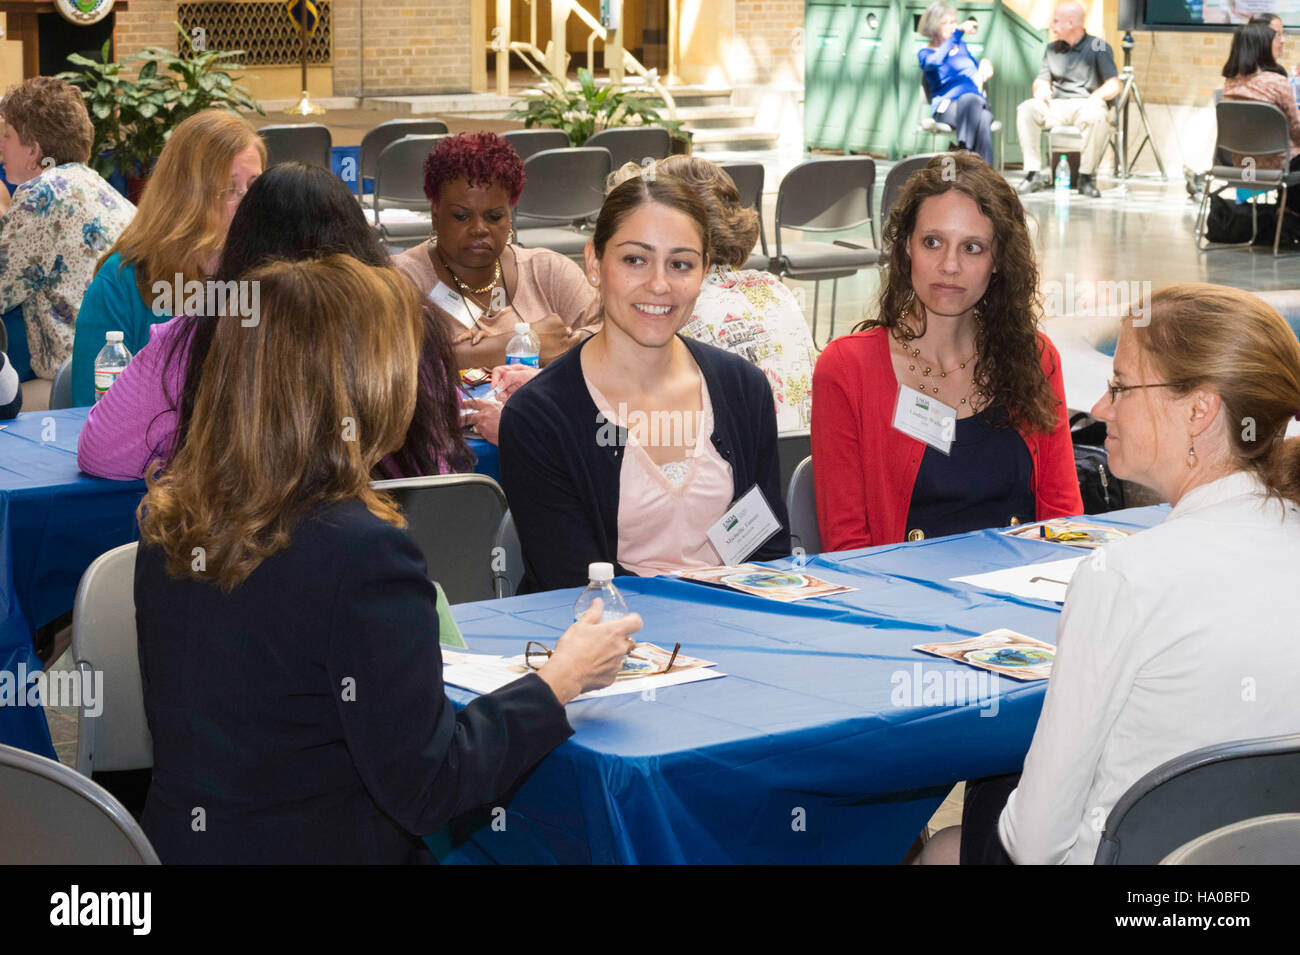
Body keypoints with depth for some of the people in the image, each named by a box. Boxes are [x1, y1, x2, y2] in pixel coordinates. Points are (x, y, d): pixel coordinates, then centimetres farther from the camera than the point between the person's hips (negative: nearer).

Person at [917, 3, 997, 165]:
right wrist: (959, 32, -19)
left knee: (984, 117, -36)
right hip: (947, 108, -4)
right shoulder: (925, 53, 11)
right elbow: (936, 61, -15)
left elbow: (980, 72, 41)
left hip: (978, 102, 4)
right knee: (970, 99, -41)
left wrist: (985, 64, 16)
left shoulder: (962, 46, 28)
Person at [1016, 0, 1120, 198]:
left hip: (1085, 104, -4)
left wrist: (1098, 95, -26)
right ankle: (1034, 173, -26)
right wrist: (1041, 89, -7)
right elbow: (1042, 81, 18)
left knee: (1097, 115, -40)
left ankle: (1086, 177, -28)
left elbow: (1114, 84, -4)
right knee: (1026, 109, -26)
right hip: (1056, 106, 4)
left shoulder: (1098, 47, 4)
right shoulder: (1052, 49, 21)